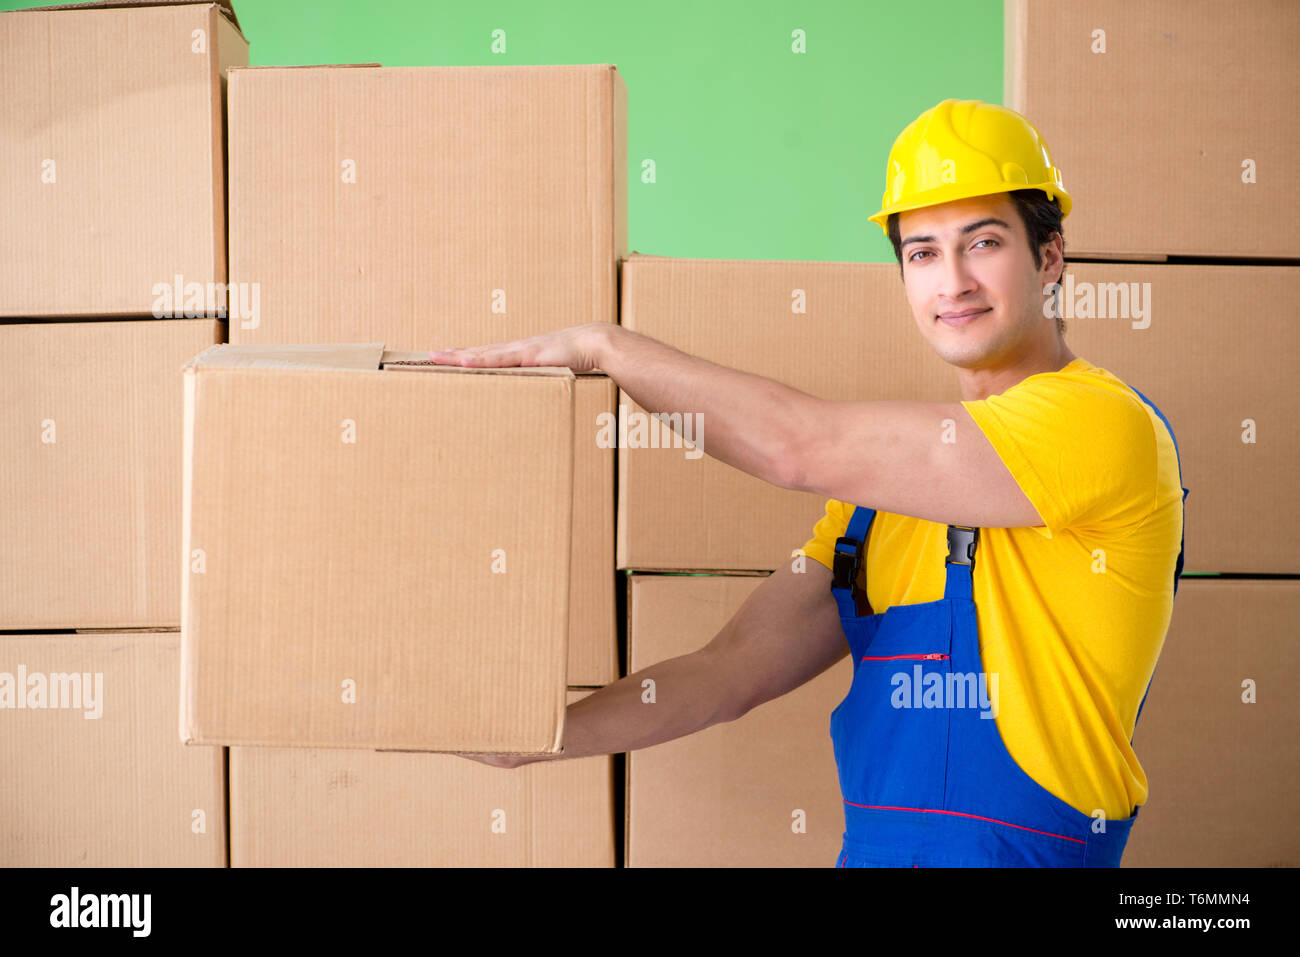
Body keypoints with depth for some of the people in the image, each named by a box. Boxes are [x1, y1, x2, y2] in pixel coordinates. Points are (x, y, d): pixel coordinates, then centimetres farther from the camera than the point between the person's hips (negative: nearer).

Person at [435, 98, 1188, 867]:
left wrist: (607, 347, -6)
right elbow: (736, 668, 8)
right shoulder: (890, 472, 12)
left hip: (1021, 850, -5)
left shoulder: (1106, 423, -8)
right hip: (873, 847, 5)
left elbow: (803, 446, -13)